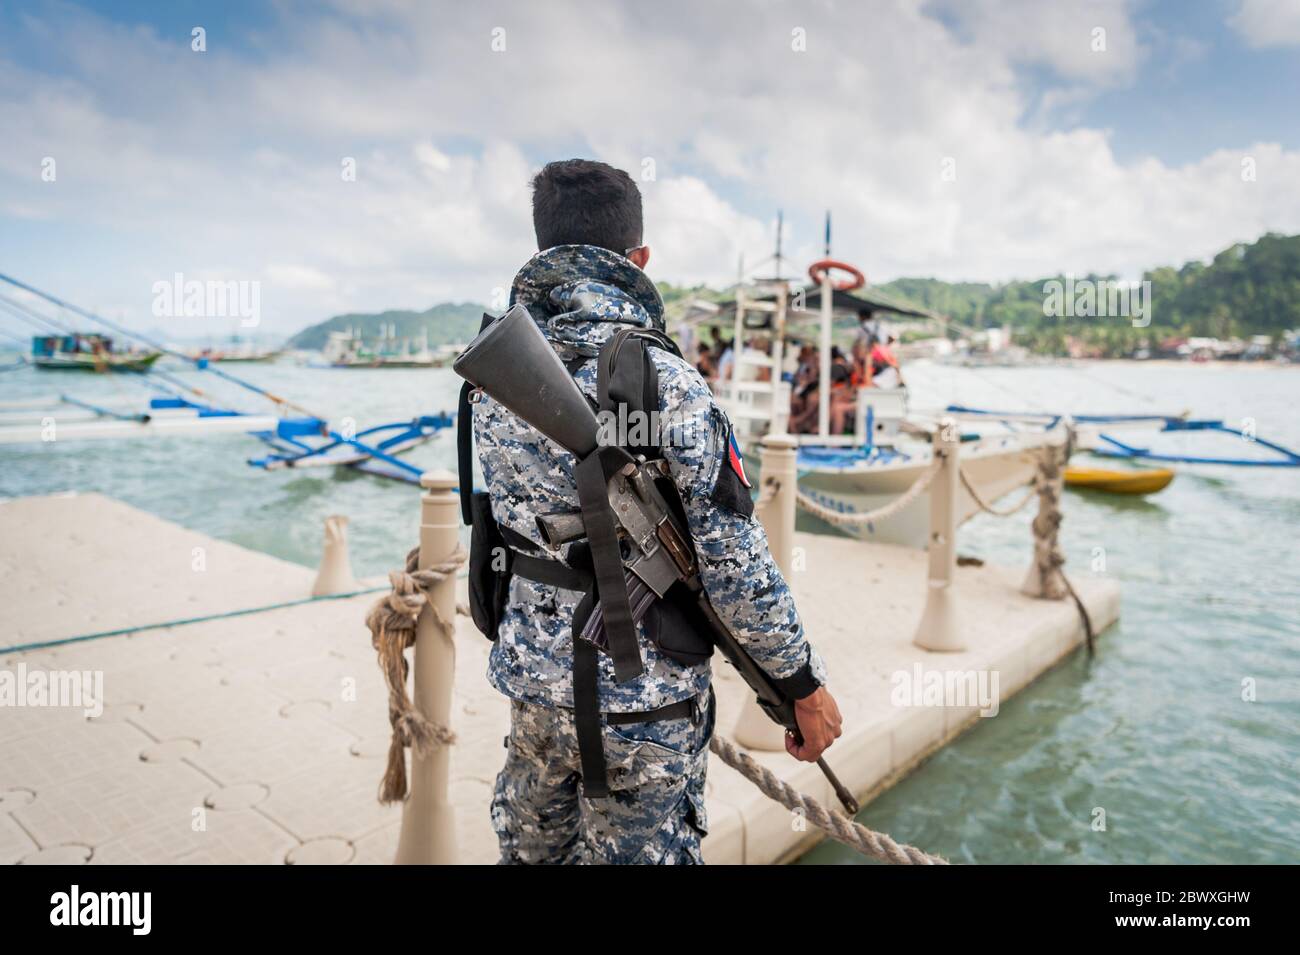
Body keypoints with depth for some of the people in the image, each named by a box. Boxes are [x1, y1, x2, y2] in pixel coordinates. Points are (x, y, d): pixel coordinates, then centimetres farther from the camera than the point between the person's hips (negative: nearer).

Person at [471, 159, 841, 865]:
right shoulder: (666, 383, -22)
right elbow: (733, 559, -19)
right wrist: (804, 682, -7)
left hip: (531, 678, 6)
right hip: (643, 701, -5)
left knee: (531, 847, 24)